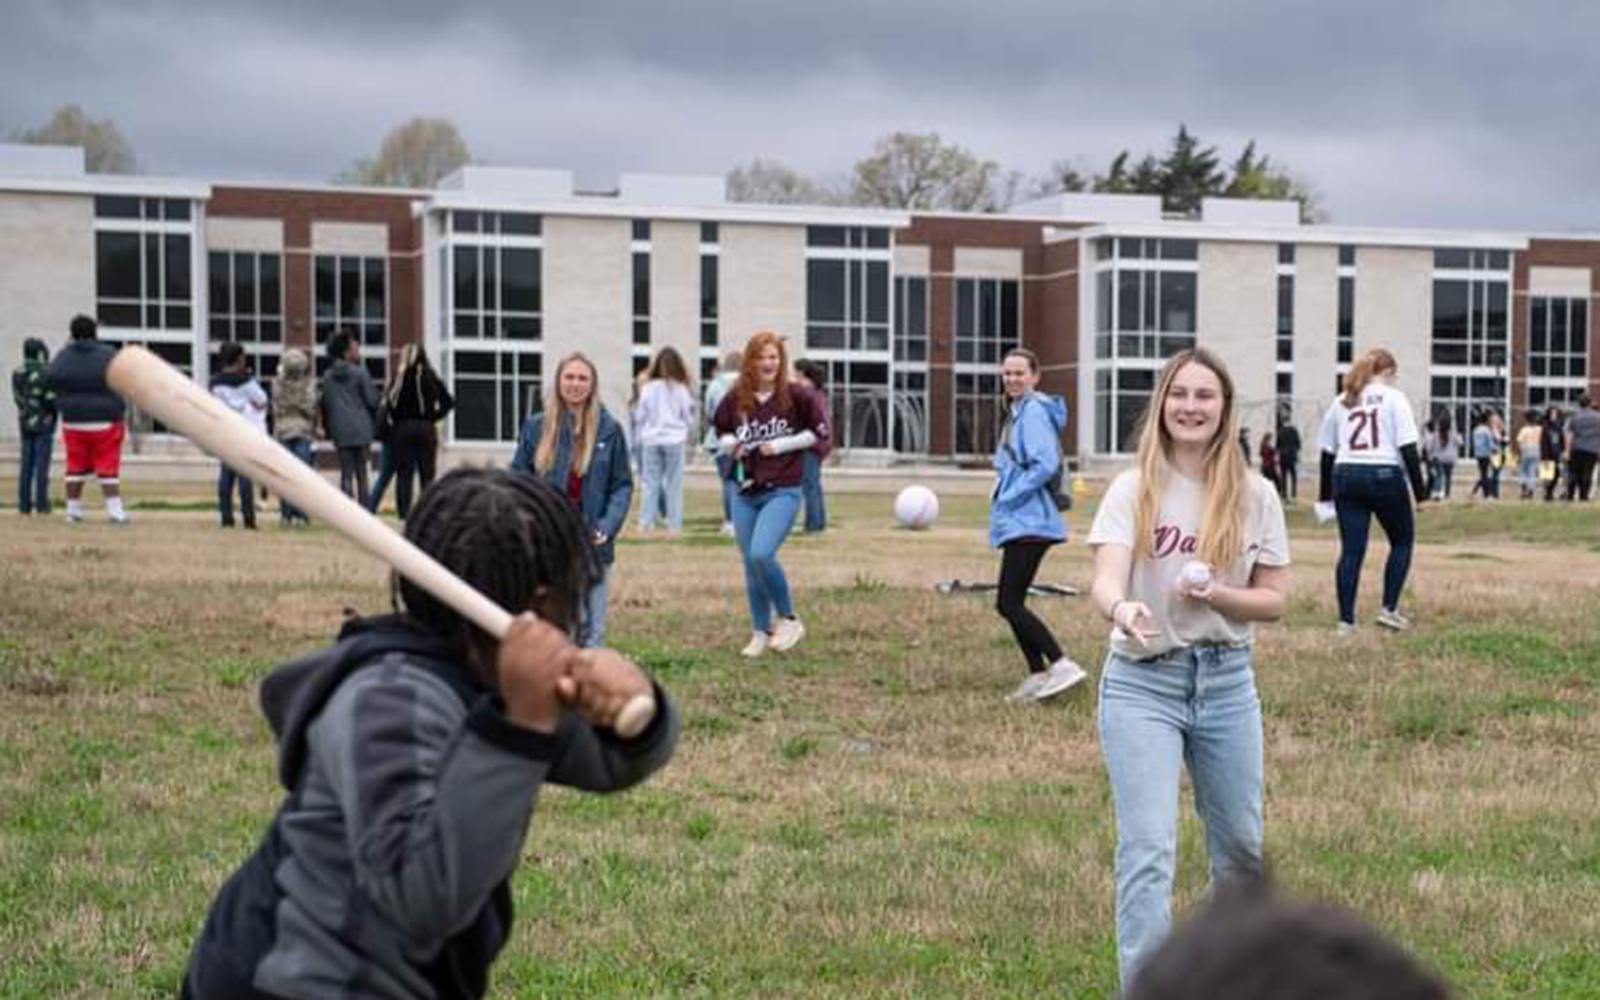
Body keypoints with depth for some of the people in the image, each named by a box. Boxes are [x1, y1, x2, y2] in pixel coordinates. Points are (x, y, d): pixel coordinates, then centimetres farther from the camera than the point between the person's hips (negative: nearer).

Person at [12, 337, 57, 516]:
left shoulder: (17, 374, 5)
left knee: (26, 465, 9)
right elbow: (52, 399, -17)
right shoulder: (46, 373, -13)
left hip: (25, 424, 6)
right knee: (42, 465, -3)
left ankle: (24, 504, 8)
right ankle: (41, 504, -3)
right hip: (43, 423, -5)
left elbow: (17, 398, 3)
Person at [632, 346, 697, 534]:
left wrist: (639, 438, 17)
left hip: (650, 440, 1)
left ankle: (645, 522, 4)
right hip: (675, 440, -1)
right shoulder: (681, 389, -6)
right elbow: (690, 418, 1)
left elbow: (639, 416, 3)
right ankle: (674, 524, 4)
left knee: (650, 483, 7)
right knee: (674, 484, 4)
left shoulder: (648, 388, -4)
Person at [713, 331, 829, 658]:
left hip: (782, 492, -4)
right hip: (744, 493, 4)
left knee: (761, 554, -22)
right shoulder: (735, 399, 1)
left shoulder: (796, 397, -8)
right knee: (751, 565, 9)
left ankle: (788, 619, -2)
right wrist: (730, 444, -2)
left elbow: (820, 432, -1)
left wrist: (782, 445, -9)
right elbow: (722, 430, 19)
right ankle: (760, 633, 25)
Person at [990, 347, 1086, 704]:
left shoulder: (1034, 410, -13)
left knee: (1008, 603, -13)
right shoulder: (1017, 411, 17)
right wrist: (1004, 497, 12)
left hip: (1029, 522, -10)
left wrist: (1009, 498, -16)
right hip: (1020, 522, 10)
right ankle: (1039, 676, 16)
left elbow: (1046, 464, -22)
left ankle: (1062, 665, -13)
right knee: (1011, 603, 12)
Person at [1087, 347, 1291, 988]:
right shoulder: (1134, 490, -6)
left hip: (1228, 682, 3)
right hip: (1142, 683, -3)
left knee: (1240, 845, 17)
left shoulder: (1255, 496, 0)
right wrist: (1121, 608, -43)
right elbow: (1105, 580, -19)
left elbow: (1273, 600, 3)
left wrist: (1213, 594, -17)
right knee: (1148, 850, -12)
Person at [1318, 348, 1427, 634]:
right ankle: (1389, 609, 10)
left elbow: (1327, 452, 14)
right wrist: (1420, 492, -3)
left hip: (1345, 477, 4)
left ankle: (1346, 620, 3)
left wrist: (1326, 494, 20)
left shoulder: (1341, 401, 13)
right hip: (1384, 476, -4)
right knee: (1402, 541, 15)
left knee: (1351, 550, 5)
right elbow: (1408, 449, -7)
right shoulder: (1393, 398, 0)